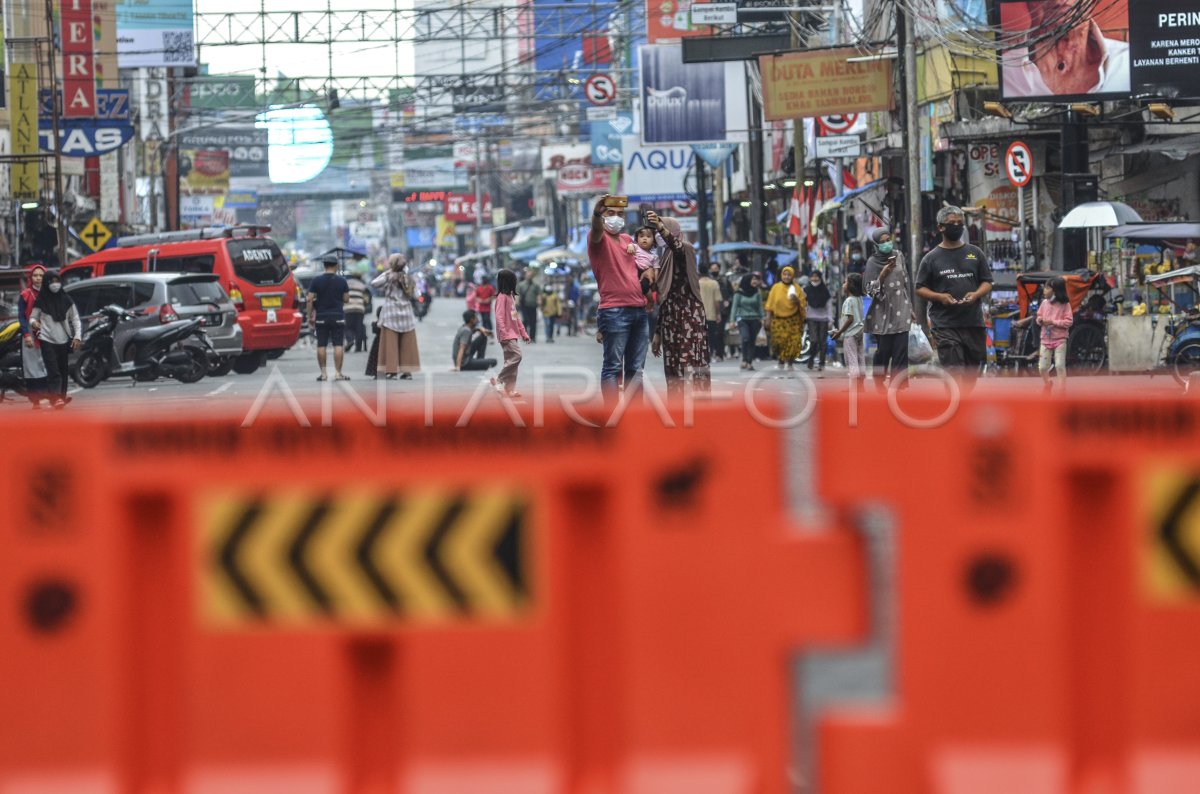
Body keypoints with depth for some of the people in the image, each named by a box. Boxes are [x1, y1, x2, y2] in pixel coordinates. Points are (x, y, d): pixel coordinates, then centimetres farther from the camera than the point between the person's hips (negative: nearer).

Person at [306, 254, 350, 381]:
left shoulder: (316, 281, -2)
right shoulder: (341, 281, -1)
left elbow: (310, 300, -4)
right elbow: (346, 299, 3)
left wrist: (310, 316, 3)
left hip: (321, 317, 0)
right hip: (338, 316, 0)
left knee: (321, 346, 5)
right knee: (338, 345, 0)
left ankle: (323, 373, 4)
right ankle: (338, 373, -6)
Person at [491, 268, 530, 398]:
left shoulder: (511, 296, 16)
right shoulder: (502, 297, -12)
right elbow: (499, 317, -19)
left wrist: (524, 333, 20)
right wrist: (504, 334, -25)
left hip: (514, 334, 9)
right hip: (507, 335, -9)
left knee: (511, 360, 8)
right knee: (516, 356, -18)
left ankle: (510, 389, 10)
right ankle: (499, 381, -9)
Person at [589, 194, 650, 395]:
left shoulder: (627, 240, 19)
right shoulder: (599, 239, -2)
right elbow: (596, 229, -27)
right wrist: (596, 213, -49)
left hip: (639, 310, 7)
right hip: (614, 311, -7)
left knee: (635, 368, 9)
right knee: (613, 366, -9)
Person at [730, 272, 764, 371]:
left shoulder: (757, 293, 5)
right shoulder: (739, 293, -2)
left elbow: (760, 306, 8)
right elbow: (734, 306, 1)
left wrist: (762, 318, -2)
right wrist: (732, 320, -4)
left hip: (754, 319, 3)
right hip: (742, 319, -3)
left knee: (752, 341, 1)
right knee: (746, 338, -21)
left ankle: (749, 362, 6)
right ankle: (744, 360, -9)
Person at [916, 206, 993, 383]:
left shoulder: (975, 254, 12)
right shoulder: (931, 258, 5)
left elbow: (987, 282, 13)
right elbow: (920, 288, 6)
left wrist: (976, 295, -9)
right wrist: (939, 297, -13)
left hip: (974, 322, 3)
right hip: (945, 325, -3)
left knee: (972, 372, 10)